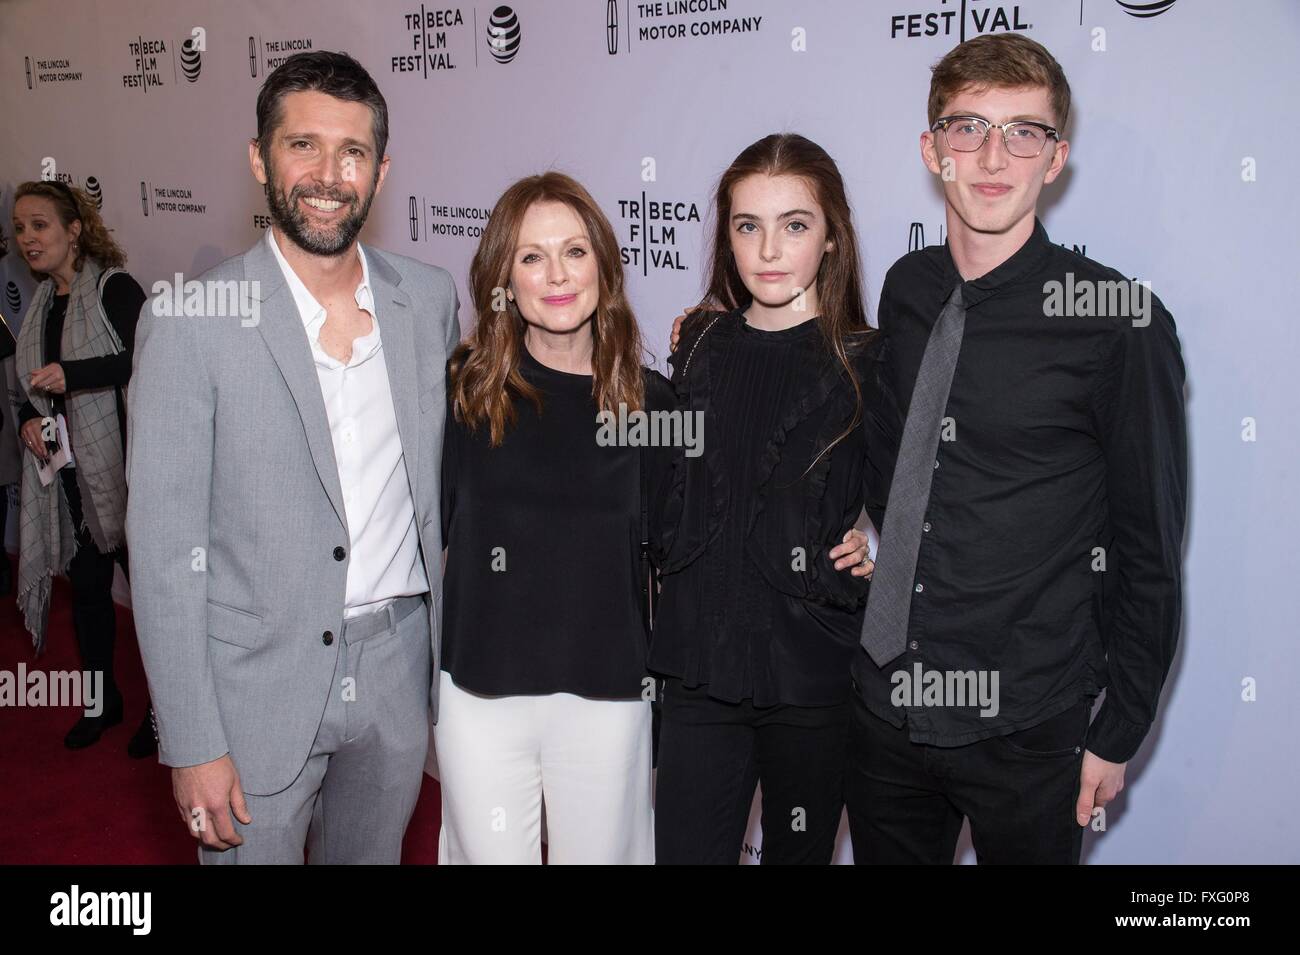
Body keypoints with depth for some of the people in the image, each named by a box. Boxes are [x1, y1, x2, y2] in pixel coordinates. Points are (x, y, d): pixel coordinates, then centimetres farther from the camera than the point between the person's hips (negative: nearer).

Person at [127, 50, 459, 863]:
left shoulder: (431, 298, 0)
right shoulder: (190, 320, -12)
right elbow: (166, 547, -11)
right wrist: (194, 746, -12)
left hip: (398, 668, 4)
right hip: (257, 684, -3)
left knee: (375, 852, 21)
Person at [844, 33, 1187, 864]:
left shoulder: (1121, 322, -13)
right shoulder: (907, 290, 2)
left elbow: (1150, 553, -7)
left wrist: (1119, 735, -4)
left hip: (1027, 734, -4)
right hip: (883, 705, 5)